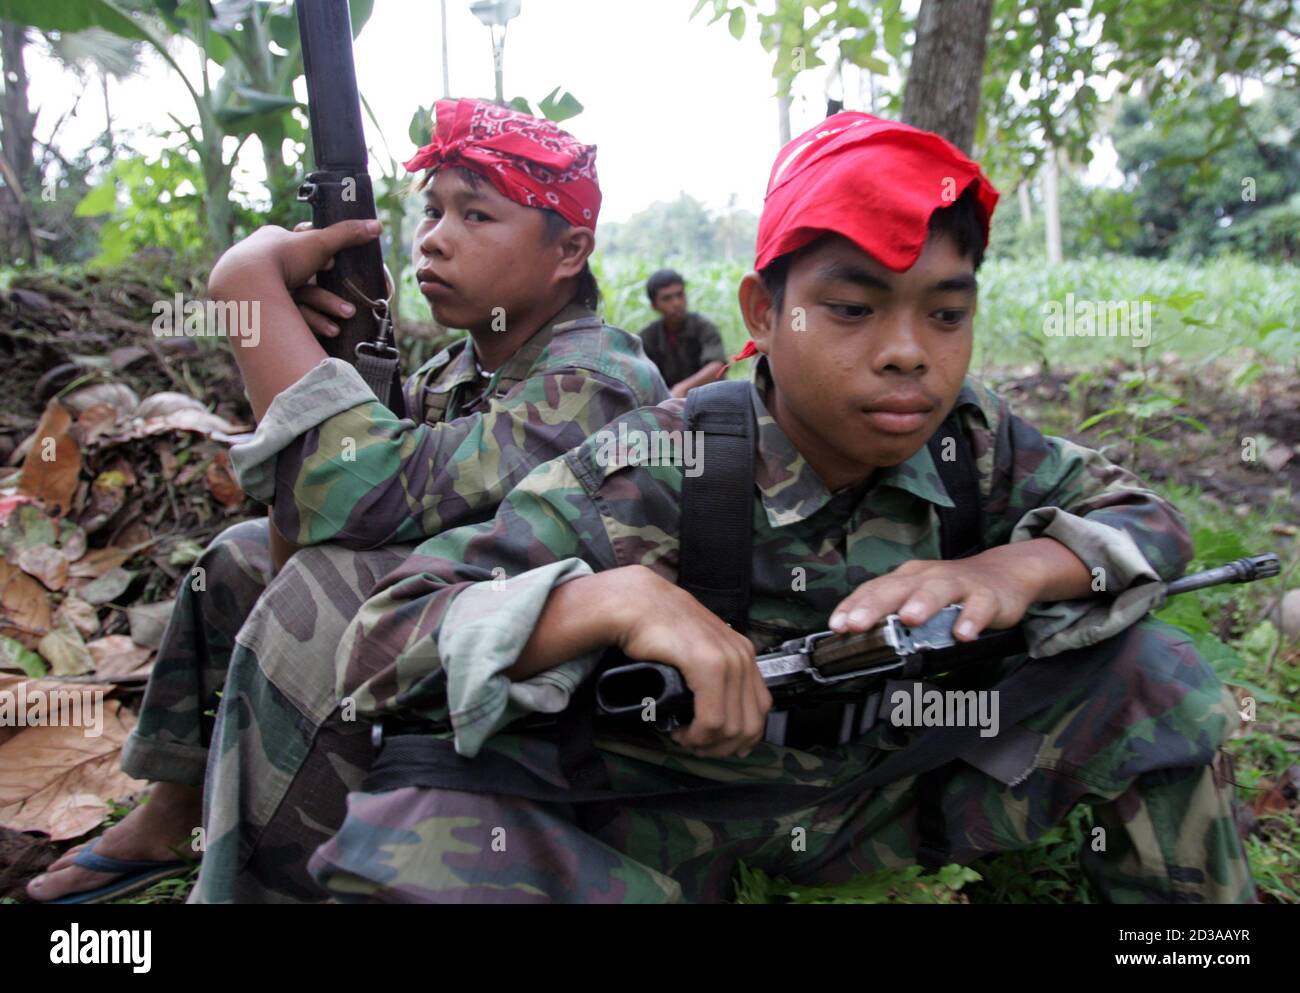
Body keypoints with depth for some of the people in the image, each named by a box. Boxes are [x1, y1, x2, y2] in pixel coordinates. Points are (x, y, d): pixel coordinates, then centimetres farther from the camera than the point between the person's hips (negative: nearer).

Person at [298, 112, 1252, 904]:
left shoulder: (971, 440, -9)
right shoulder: (654, 475, -23)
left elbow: (1144, 518, 0)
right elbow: (384, 641, -25)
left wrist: (1022, 565, -24)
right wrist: (615, 598, -43)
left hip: (891, 793, 4)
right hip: (668, 823, -3)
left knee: (1153, 673, -9)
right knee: (413, 831, -32)